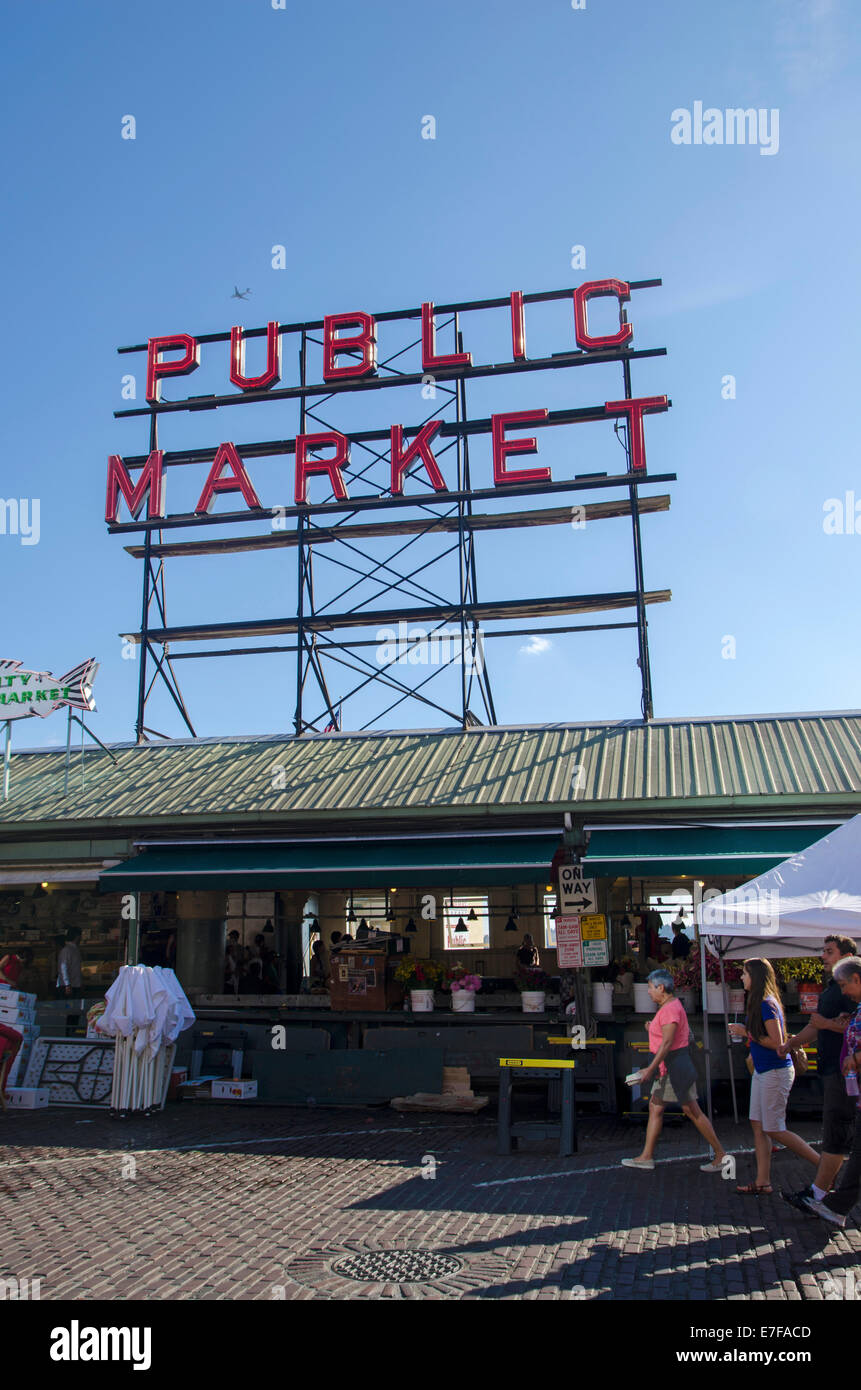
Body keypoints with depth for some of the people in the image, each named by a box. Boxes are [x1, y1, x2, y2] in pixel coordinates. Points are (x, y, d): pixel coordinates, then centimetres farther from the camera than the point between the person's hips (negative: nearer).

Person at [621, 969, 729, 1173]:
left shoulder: (670, 1008, -19)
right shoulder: (671, 1005, 13)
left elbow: (667, 1043, -24)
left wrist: (651, 1069, -24)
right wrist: (652, 1029, 11)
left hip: (675, 1067, -11)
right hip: (668, 1067, 11)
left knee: (693, 1112, -2)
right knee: (655, 1107, 10)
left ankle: (720, 1155, 8)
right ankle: (647, 1156, 14)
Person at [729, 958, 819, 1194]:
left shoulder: (767, 1004, -19)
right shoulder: (759, 1003, 10)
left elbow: (776, 1042, -23)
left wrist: (747, 1033, -16)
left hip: (776, 1072, -10)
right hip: (762, 1071, 10)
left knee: (774, 1130, -2)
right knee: (758, 1126, 8)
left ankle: (822, 1164, 9)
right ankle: (762, 1182, 13)